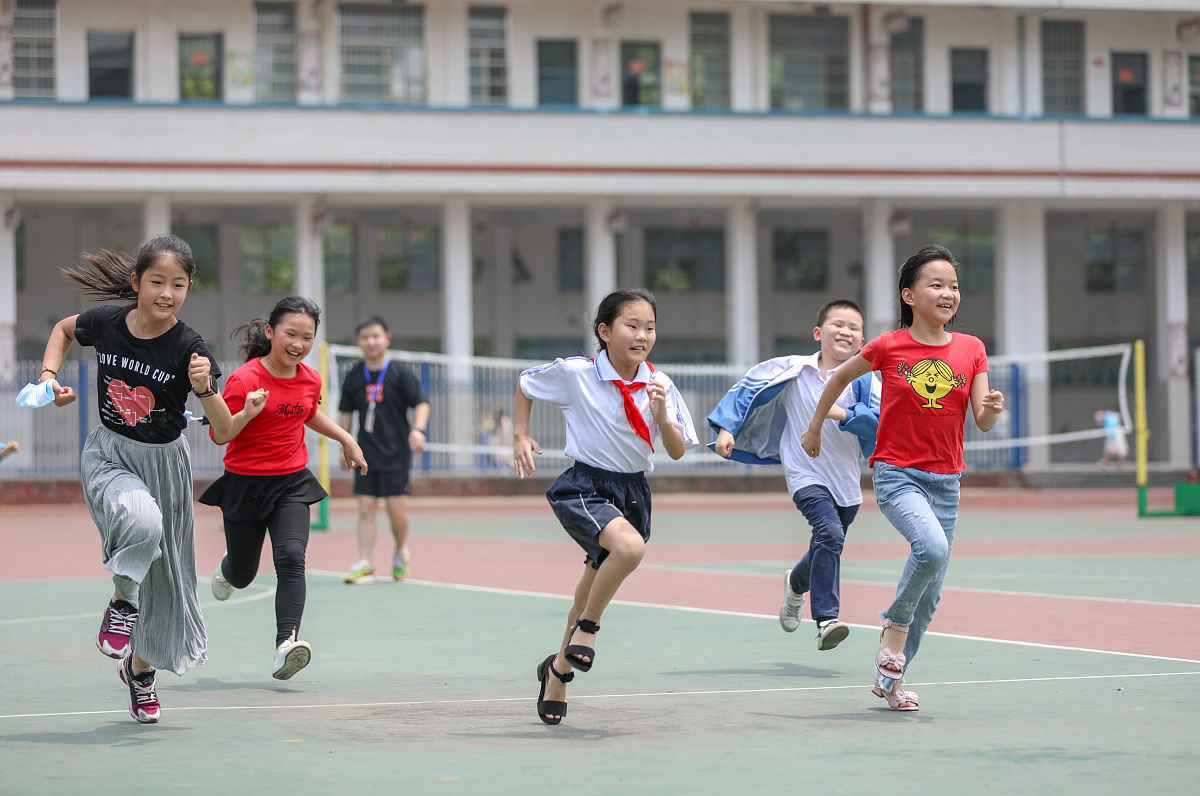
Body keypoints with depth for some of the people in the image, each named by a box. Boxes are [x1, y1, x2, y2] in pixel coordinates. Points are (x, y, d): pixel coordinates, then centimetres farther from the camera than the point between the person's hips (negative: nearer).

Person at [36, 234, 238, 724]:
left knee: (159, 575, 11)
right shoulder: (106, 322, -13)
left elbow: (226, 430, -19)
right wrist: (49, 377, -2)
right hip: (108, 456, -1)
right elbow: (63, 330, 13)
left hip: (163, 463, 1)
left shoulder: (188, 347, -18)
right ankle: (122, 602, -7)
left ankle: (140, 669, 37)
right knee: (141, 520, -35)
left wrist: (204, 387, -36)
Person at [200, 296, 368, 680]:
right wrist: (247, 413, -32)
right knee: (242, 575, 13)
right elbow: (219, 435, -15)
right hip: (245, 485, -3)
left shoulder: (310, 379, 1)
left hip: (292, 483, 3)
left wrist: (346, 439, 19)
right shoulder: (245, 379, -17)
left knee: (290, 558, -21)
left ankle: (286, 644, -31)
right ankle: (227, 569, 53)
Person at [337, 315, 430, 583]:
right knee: (366, 508, -2)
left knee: (397, 509, -3)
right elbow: (346, 412, 15)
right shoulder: (354, 376, 5)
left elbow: (421, 403, -6)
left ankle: (401, 551, 23)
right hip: (367, 453, 3)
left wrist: (418, 429, -23)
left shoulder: (400, 374, -4)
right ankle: (364, 564, 0)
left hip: (396, 453, -3)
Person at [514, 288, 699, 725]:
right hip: (584, 487, -5)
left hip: (633, 491, 5)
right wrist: (520, 436, 7)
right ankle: (588, 626, -8)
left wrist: (662, 416, -16)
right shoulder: (573, 374, -10)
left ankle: (559, 668, 35)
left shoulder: (660, 385, -2)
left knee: (595, 586, 11)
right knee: (630, 546, -33)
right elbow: (525, 383, 9)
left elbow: (677, 452, 1)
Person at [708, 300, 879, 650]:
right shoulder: (793, 370, -2)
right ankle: (825, 621, -30)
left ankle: (796, 584, 54)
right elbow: (749, 387, 4)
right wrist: (727, 427, -2)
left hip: (846, 480, 4)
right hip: (805, 473, -4)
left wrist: (844, 414, -24)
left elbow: (882, 421, -13)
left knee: (827, 549, 19)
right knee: (830, 532, -28)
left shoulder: (863, 379, -2)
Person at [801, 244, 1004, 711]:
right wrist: (814, 428, 19)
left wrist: (993, 409, -23)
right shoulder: (888, 347, -6)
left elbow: (983, 423, -1)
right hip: (896, 474, -4)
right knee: (933, 547, -31)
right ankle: (894, 625, -6)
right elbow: (841, 376, 12)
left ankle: (890, 679, 23)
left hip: (945, 480, 4)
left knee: (930, 595, 6)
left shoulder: (971, 350, 2)